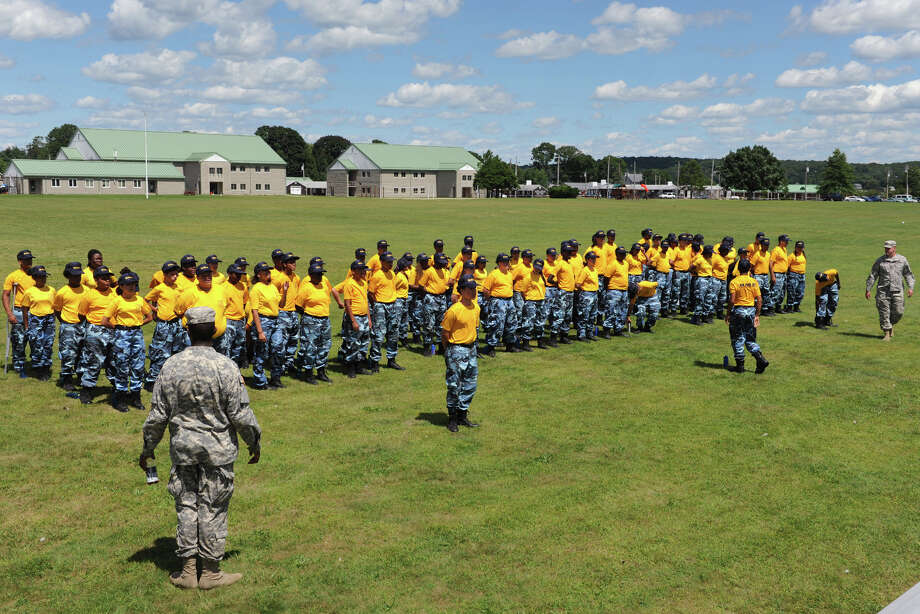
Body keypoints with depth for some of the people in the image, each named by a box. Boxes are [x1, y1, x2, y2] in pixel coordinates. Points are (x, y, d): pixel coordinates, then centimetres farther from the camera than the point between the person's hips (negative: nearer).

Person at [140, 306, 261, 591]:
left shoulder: (171, 366, -5)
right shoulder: (226, 367, -14)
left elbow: (157, 415, 1)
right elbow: (240, 415, -11)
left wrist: (148, 447, 14)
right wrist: (255, 442, 5)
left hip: (182, 447, 3)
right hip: (218, 449, -2)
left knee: (186, 506, 13)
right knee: (213, 508, 7)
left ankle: (187, 571, 20)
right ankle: (210, 572, 17)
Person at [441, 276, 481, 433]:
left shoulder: (476, 307, 5)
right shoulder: (453, 310, -18)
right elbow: (444, 333, -11)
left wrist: (472, 346, 16)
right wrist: (449, 352, -4)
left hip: (471, 349, 7)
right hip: (456, 351, -7)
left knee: (470, 385, 13)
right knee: (454, 386, 1)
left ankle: (462, 415, 27)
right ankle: (452, 419, 14)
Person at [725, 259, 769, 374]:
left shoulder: (734, 282, -10)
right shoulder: (754, 282, 3)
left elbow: (732, 300, -15)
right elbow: (759, 300, 2)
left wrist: (728, 314, -5)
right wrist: (757, 315, 9)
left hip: (738, 311, -4)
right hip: (751, 311, 4)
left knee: (737, 339, 6)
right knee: (750, 339, 14)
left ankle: (740, 365, 8)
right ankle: (760, 359, -2)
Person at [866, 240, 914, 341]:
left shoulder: (902, 260, 6)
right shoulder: (880, 260, 3)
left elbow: (908, 274, 12)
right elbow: (872, 275, 6)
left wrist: (910, 287, 0)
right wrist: (868, 289, 2)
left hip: (897, 291, 1)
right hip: (883, 291, -1)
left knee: (898, 312, 0)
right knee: (884, 313, -3)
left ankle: (891, 325, 30)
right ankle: (887, 333, 6)